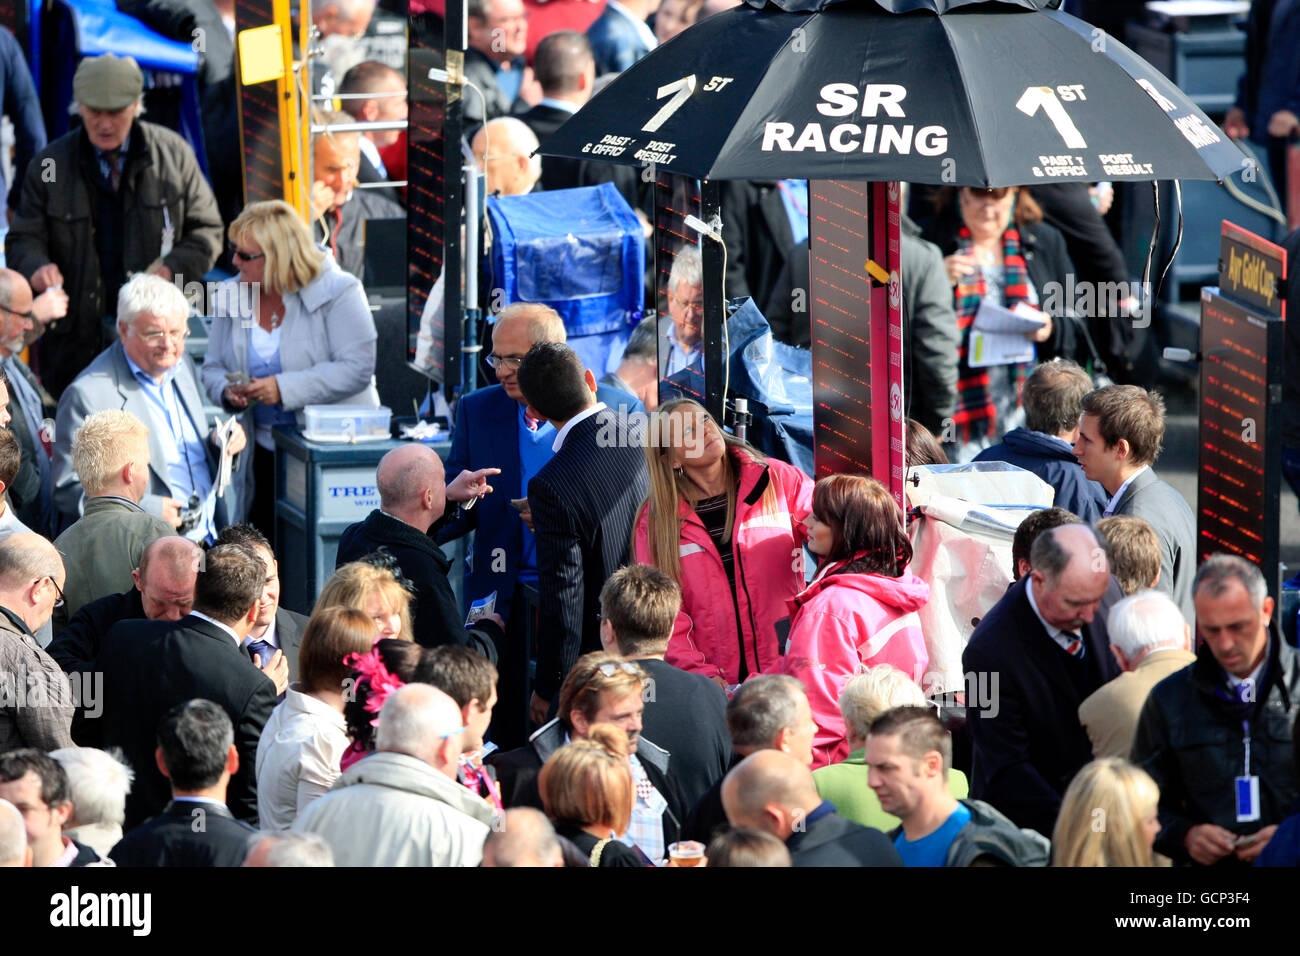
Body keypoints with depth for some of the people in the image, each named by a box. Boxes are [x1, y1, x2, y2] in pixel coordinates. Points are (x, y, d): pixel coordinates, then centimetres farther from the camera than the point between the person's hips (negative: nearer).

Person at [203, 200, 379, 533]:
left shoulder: (336, 291, -10)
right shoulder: (232, 296, 7)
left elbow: (356, 368, -17)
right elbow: (213, 368, 13)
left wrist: (284, 388, -23)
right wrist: (228, 392, -11)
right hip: (265, 454, 5)